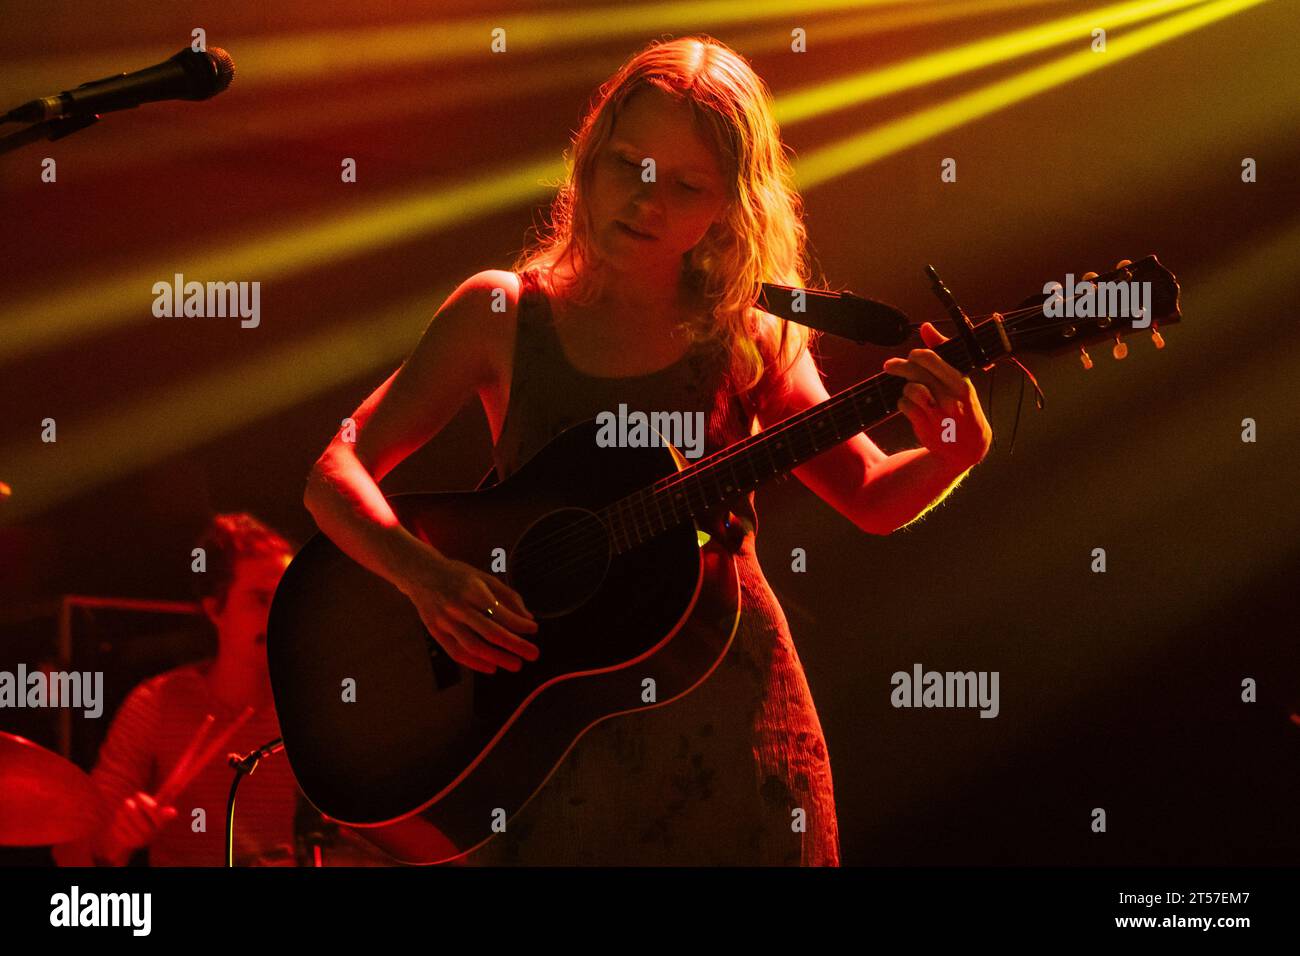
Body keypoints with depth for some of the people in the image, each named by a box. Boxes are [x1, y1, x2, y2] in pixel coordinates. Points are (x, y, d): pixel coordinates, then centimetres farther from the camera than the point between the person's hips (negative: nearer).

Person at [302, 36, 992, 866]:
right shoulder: (502, 315, -3)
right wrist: (427, 575, -22)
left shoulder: (750, 337, -2)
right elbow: (337, 472, -5)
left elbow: (872, 499, 5)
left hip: (732, 705, 1)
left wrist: (956, 451, -16)